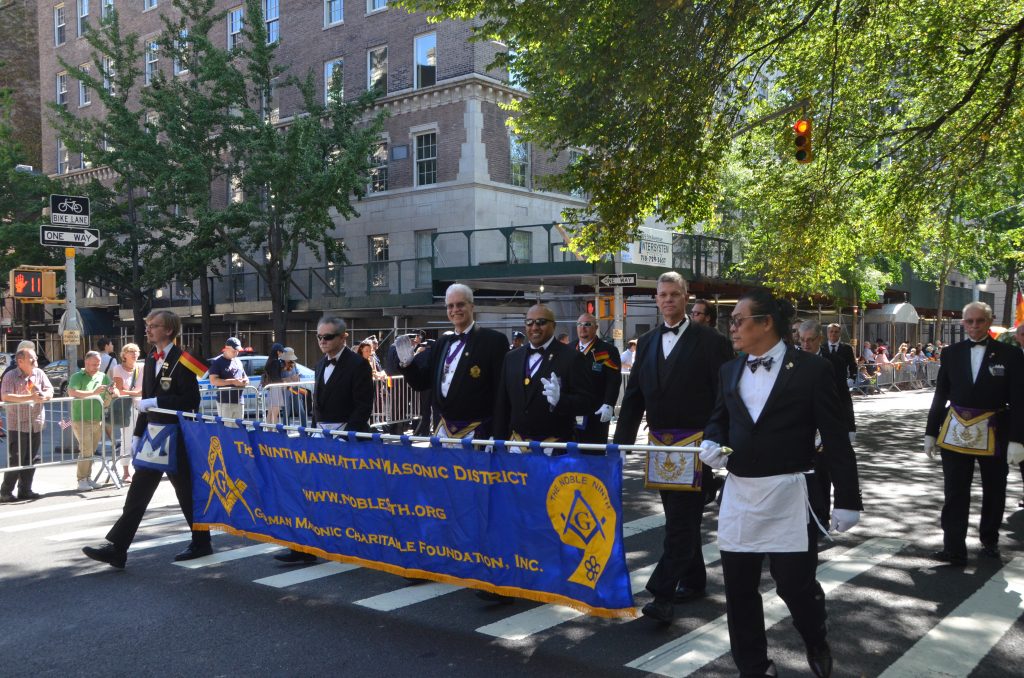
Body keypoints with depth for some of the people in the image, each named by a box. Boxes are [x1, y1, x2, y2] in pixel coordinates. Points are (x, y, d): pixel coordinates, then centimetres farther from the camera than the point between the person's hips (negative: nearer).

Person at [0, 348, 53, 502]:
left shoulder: (39, 373, 8)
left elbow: (49, 391, 6)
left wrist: (44, 396, -18)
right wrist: (30, 397, -27)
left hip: (36, 424, 5)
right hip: (17, 425, -5)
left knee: (31, 460, 10)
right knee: (16, 460, -4)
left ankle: (25, 490, 19)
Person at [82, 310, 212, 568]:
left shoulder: (181, 361, -11)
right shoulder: (151, 360, 14)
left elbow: (191, 400, -18)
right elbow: (147, 399, 18)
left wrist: (155, 402, -20)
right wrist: (138, 434, 16)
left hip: (175, 438, -7)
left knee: (186, 493, 4)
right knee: (137, 493, 5)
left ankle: (201, 543, 20)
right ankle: (116, 549, 6)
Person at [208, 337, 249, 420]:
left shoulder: (238, 361, 16)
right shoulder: (217, 362, -4)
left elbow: (245, 377, 27)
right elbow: (213, 381, -14)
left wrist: (245, 381, 1)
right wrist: (232, 381, -19)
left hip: (239, 402, 6)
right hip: (225, 403, -6)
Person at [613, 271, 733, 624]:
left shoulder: (710, 341, -5)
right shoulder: (647, 342, 11)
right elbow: (633, 396, 11)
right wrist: (621, 443, 5)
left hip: (695, 443, -6)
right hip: (659, 442, 6)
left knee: (682, 518, -7)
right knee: (679, 517, 15)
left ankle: (663, 594, -8)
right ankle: (694, 581, 29)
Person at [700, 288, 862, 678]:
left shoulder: (812, 369, -7)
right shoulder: (729, 370, 8)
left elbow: (835, 438, -6)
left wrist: (847, 499, -7)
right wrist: (712, 443, -2)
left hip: (789, 496, -5)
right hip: (739, 495, 5)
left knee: (794, 583, 1)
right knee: (738, 588, 9)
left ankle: (817, 644, 35)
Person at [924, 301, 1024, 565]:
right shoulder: (951, 353, 2)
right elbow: (940, 396, 6)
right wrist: (931, 432, 6)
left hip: (994, 434, -1)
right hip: (956, 433, 1)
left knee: (993, 492, 15)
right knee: (954, 494, -1)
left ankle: (989, 541, 34)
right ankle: (954, 549, 3)